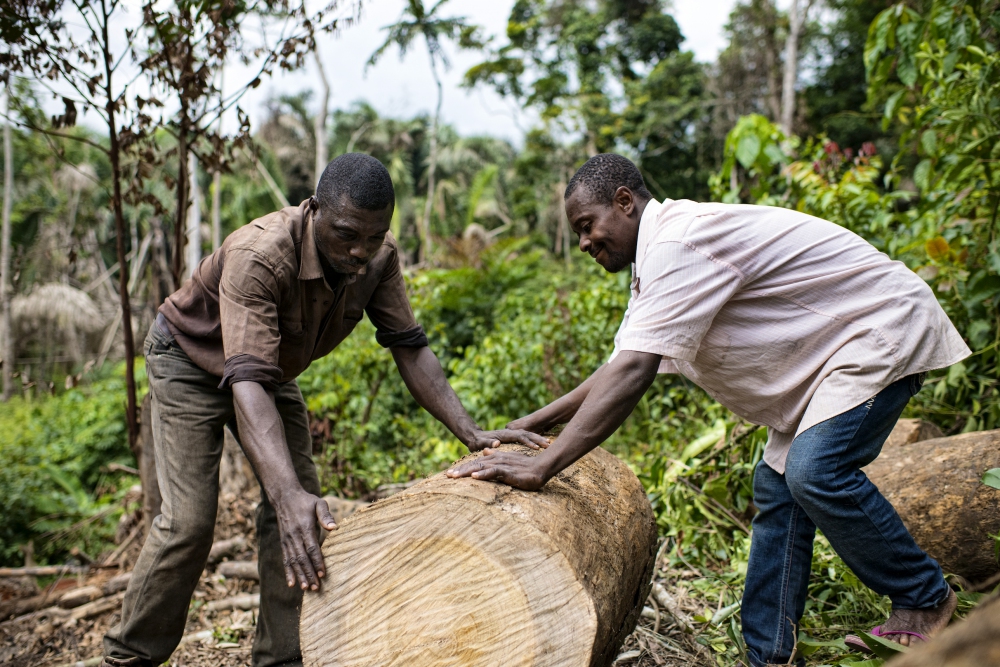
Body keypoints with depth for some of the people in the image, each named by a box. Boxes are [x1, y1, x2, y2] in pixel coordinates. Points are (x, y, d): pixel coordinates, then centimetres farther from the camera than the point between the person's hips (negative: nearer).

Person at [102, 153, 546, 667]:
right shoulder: (258, 257, -41)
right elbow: (247, 380, -49)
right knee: (188, 520, -13)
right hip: (191, 360, -6)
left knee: (301, 507, -2)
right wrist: (287, 493, -61)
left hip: (274, 368, 6)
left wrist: (472, 433, -29)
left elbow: (409, 347, -18)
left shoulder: (379, 258, -22)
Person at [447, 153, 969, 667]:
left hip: (882, 327, -10)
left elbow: (633, 373, -37)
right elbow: (620, 367, 9)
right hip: (824, 351, 10)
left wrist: (542, 468, -39)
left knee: (816, 472, -24)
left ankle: (924, 597, 0)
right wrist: (533, 424, 3)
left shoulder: (677, 245, -28)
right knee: (776, 487, 5)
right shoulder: (659, 258, 5)